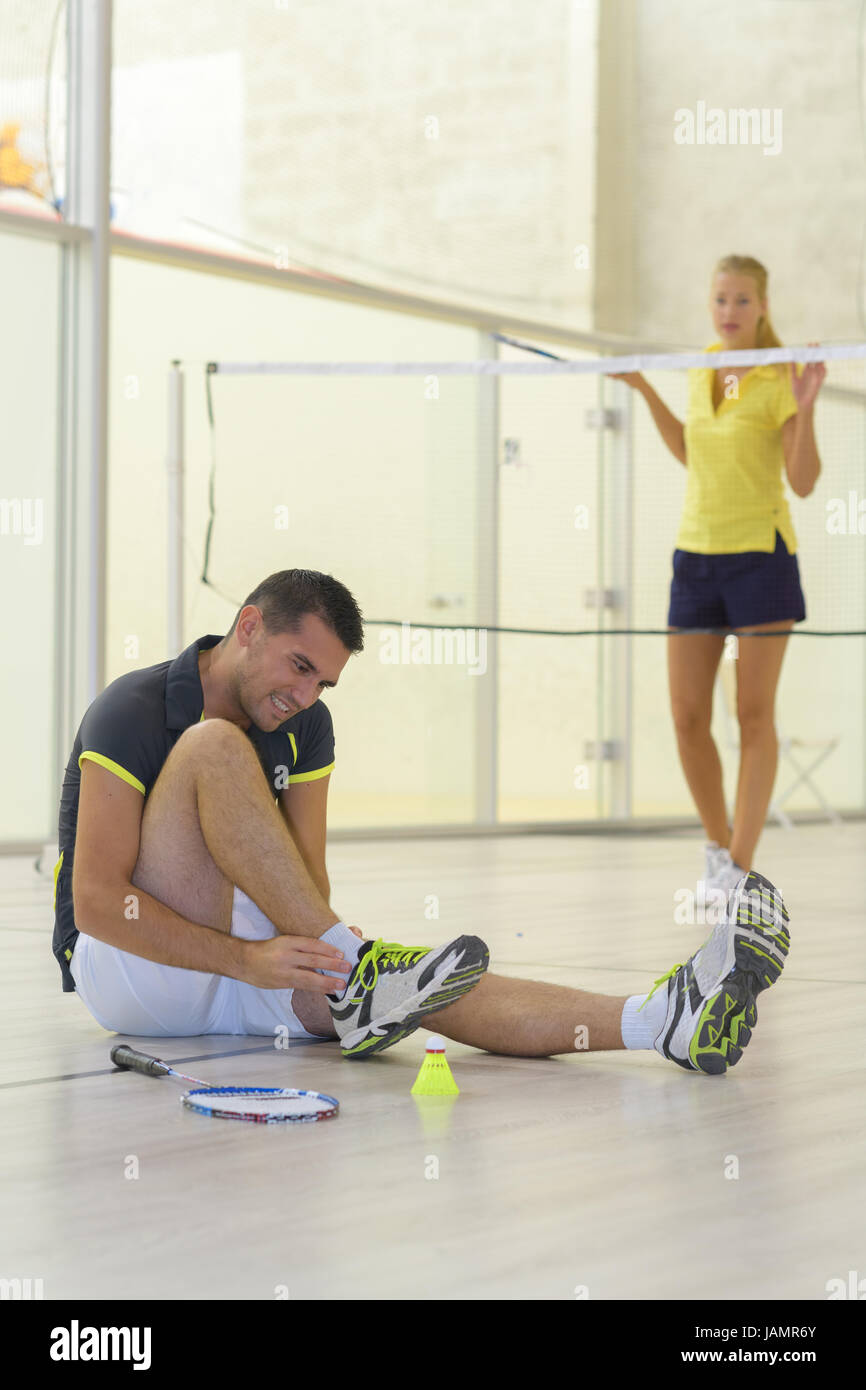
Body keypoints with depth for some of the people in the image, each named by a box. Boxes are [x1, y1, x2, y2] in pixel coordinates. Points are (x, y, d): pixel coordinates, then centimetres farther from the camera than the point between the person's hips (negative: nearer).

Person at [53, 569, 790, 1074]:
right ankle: (353, 969, -30)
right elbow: (94, 900, -21)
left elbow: (306, 879, 2)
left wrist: (307, 955, -22)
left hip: (239, 975, 5)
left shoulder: (306, 729, 4)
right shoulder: (134, 712, -15)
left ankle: (659, 1019, -44)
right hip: (122, 965, -5)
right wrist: (246, 958, -28)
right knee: (215, 747, -28)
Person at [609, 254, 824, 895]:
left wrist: (806, 408, -25)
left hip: (761, 554, -5)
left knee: (755, 715, -3)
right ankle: (718, 846, 21)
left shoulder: (780, 377, -8)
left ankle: (740, 867, 0)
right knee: (688, 717, 2)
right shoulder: (702, 368, 10)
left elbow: (804, 481, -12)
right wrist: (645, 390, 21)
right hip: (696, 553, 6)